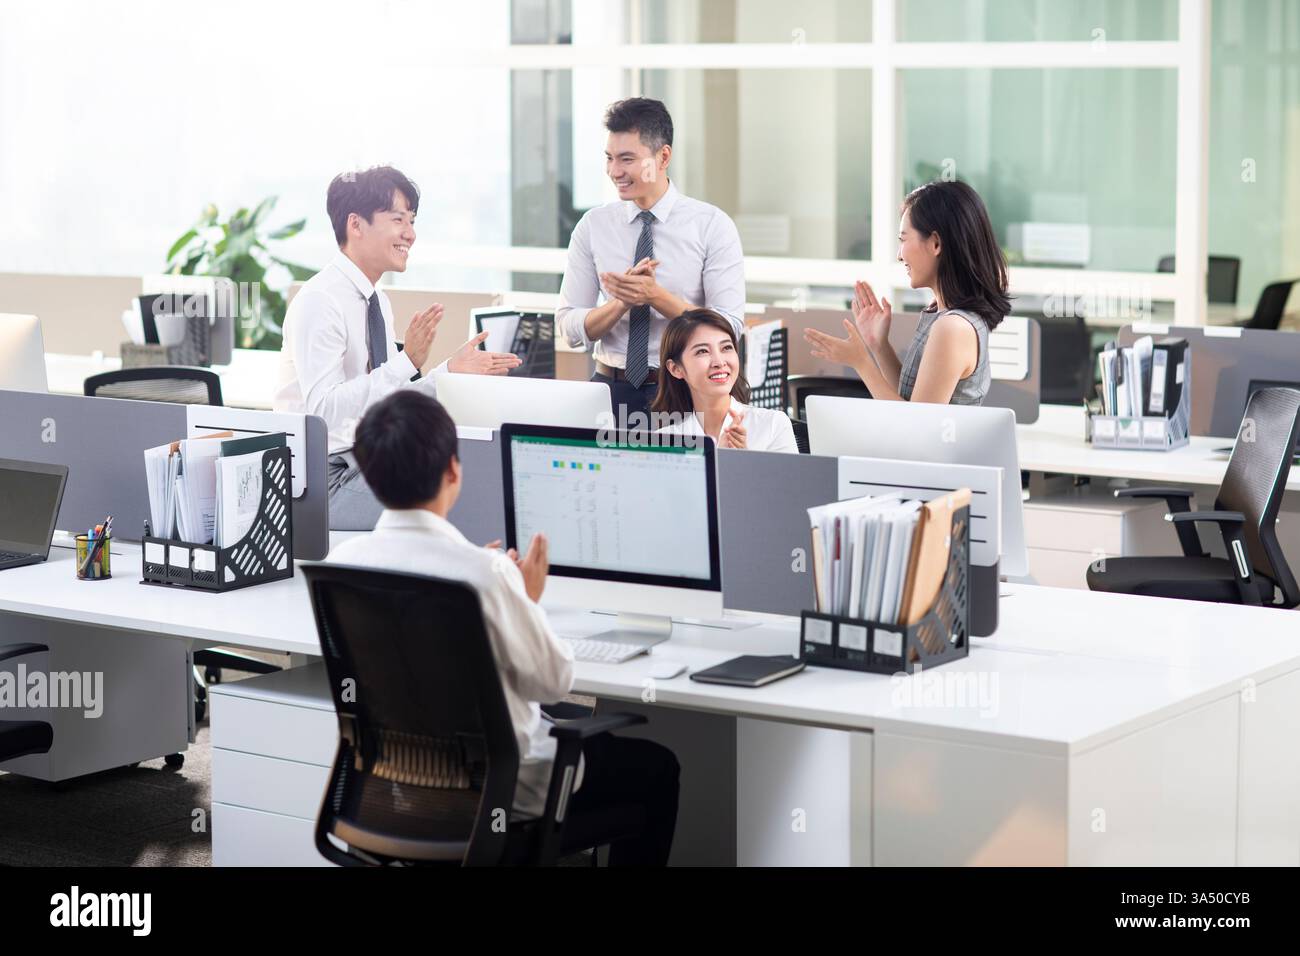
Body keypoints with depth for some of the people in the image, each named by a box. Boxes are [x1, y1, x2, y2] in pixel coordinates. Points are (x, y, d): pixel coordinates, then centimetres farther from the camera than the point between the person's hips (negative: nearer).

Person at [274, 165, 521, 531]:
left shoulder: (378, 301, 13)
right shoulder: (319, 301, -16)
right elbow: (323, 409, -27)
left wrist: (453, 370, 5)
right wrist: (407, 361, -32)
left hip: (366, 465, 9)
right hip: (324, 477, -9)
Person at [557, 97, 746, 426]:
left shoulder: (712, 225, -5)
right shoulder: (593, 226, 3)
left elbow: (729, 327, -10)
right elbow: (570, 327, 0)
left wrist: (656, 296, -22)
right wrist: (623, 301, -18)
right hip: (611, 388, 2)